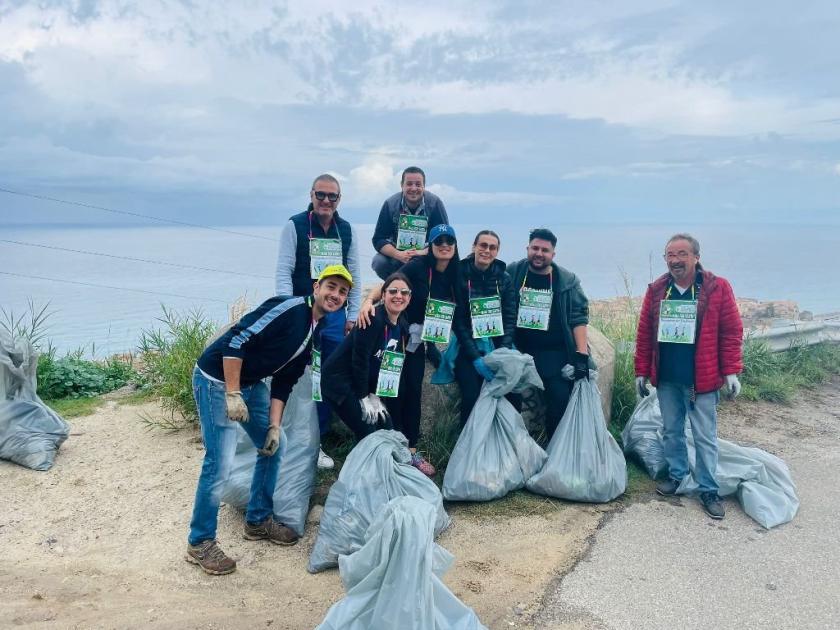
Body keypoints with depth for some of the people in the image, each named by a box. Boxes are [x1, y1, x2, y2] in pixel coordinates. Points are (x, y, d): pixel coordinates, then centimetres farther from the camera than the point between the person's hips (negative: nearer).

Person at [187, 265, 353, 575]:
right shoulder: (289, 308, -20)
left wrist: (274, 425, 3)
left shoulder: (314, 333, 7)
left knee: (272, 447, 15)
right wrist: (232, 395, -23)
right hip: (217, 379, -10)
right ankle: (199, 543, 7)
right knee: (220, 463, -10)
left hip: (251, 383, 10)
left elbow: (284, 382, 10)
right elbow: (237, 340, -24)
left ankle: (258, 520, 31)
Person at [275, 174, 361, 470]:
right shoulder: (294, 226, -5)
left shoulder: (347, 231, 6)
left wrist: (352, 316, 7)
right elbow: (283, 272, -8)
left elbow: (354, 276, 10)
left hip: (335, 316, 4)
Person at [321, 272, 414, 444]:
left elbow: (391, 364, 7)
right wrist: (364, 397, -15)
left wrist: (375, 395, 0)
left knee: (388, 429, 4)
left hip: (365, 383, 8)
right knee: (369, 435, -14)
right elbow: (359, 359, -22)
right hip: (339, 381, -8)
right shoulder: (373, 320, -21)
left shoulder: (402, 326, 4)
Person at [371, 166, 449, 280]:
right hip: (397, 253, 1)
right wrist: (399, 255, -30)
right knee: (379, 262, -28)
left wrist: (423, 253, -32)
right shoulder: (390, 204, -10)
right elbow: (379, 240, -11)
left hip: (426, 254, -1)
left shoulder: (435, 203, -13)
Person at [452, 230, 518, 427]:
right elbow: (458, 320, -4)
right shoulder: (460, 276, -2)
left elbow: (510, 318, 3)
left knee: (512, 395, -15)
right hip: (469, 346, -2)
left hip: (499, 346, 2)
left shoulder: (504, 279, 6)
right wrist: (475, 358, -12)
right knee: (472, 398, -19)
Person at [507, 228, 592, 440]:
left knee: (561, 403, -4)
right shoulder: (512, 273, 2)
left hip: (555, 353, 0)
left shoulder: (568, 281, 2)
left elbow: (578, 318, 0)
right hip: (517, 350, 1)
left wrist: (582, 355, -9)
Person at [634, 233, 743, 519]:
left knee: (705, 437, 4)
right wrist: (642, 371, 4)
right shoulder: (656, 290, 2)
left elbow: (732, 332, -7)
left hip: (702, 380, -3)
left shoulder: (717, 288, -7)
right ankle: (676, 475, 33)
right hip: (666, 379, 4)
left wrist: (731, 371, -11)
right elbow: (644, 334, 4)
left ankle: (708, 490, 16)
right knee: (671, 431, 16)